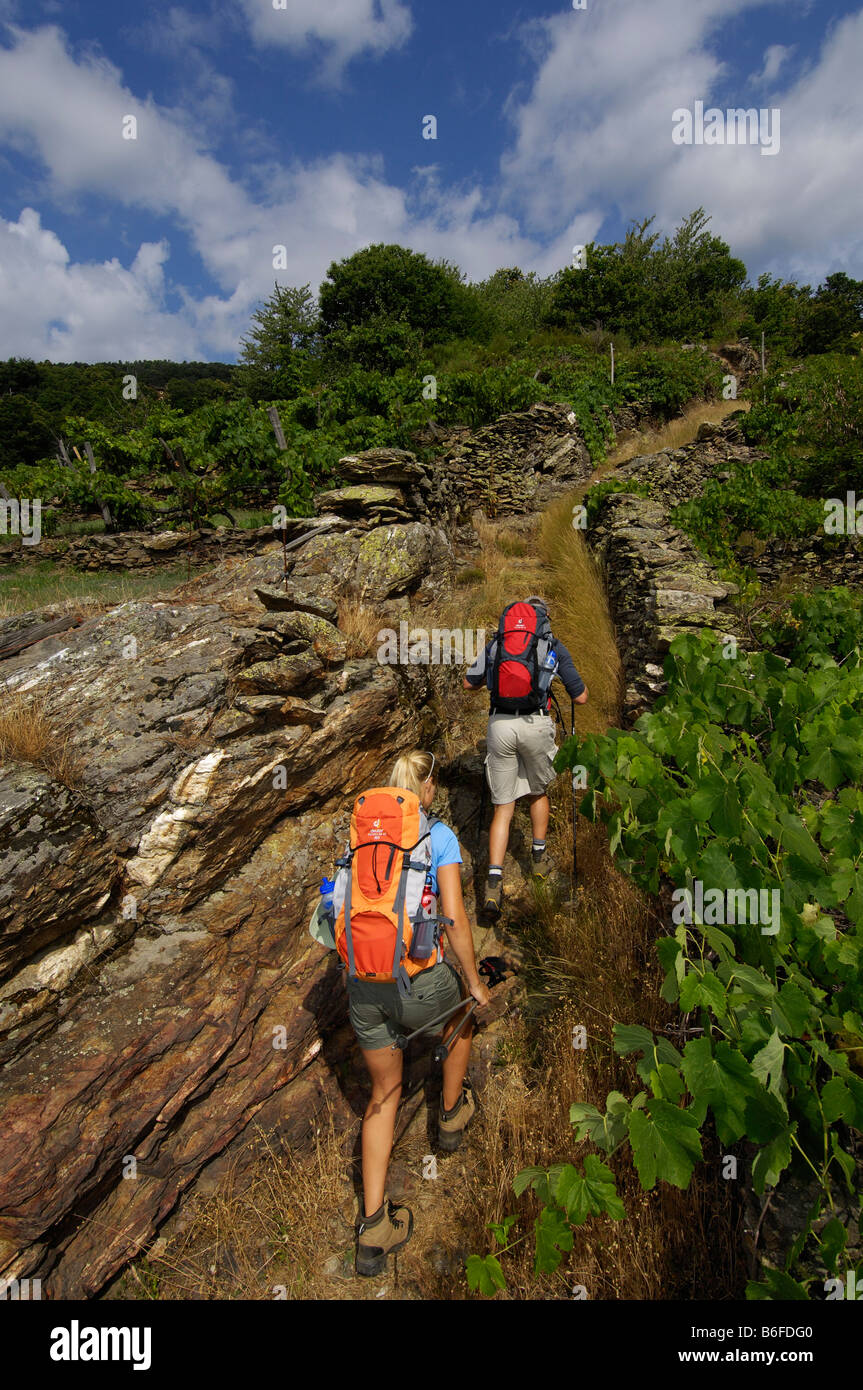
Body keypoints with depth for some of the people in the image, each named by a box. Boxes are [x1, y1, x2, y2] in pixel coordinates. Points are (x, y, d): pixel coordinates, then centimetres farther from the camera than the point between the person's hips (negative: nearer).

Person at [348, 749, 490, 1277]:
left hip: (364, 986, 4)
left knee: (384, 1091, 25)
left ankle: (374, 1227, 24)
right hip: (419, 982, -3)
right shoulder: (440, 837, -7)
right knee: (461, 1011, 34)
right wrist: (474, 981, 3)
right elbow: (455, 918, -11)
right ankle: (452, 1114, 51)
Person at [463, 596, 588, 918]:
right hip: (536, 725, -1)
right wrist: (577, 681, 32)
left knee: (503, 807, 9)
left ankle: (494, 881, -4)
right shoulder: (554, 647, 8)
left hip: (499, 725, 1)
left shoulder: (496, 642, 14)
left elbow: (470, 683, 19)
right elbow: (581, 697, 9)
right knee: (539, 792, 27)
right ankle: (538, 858, 41)